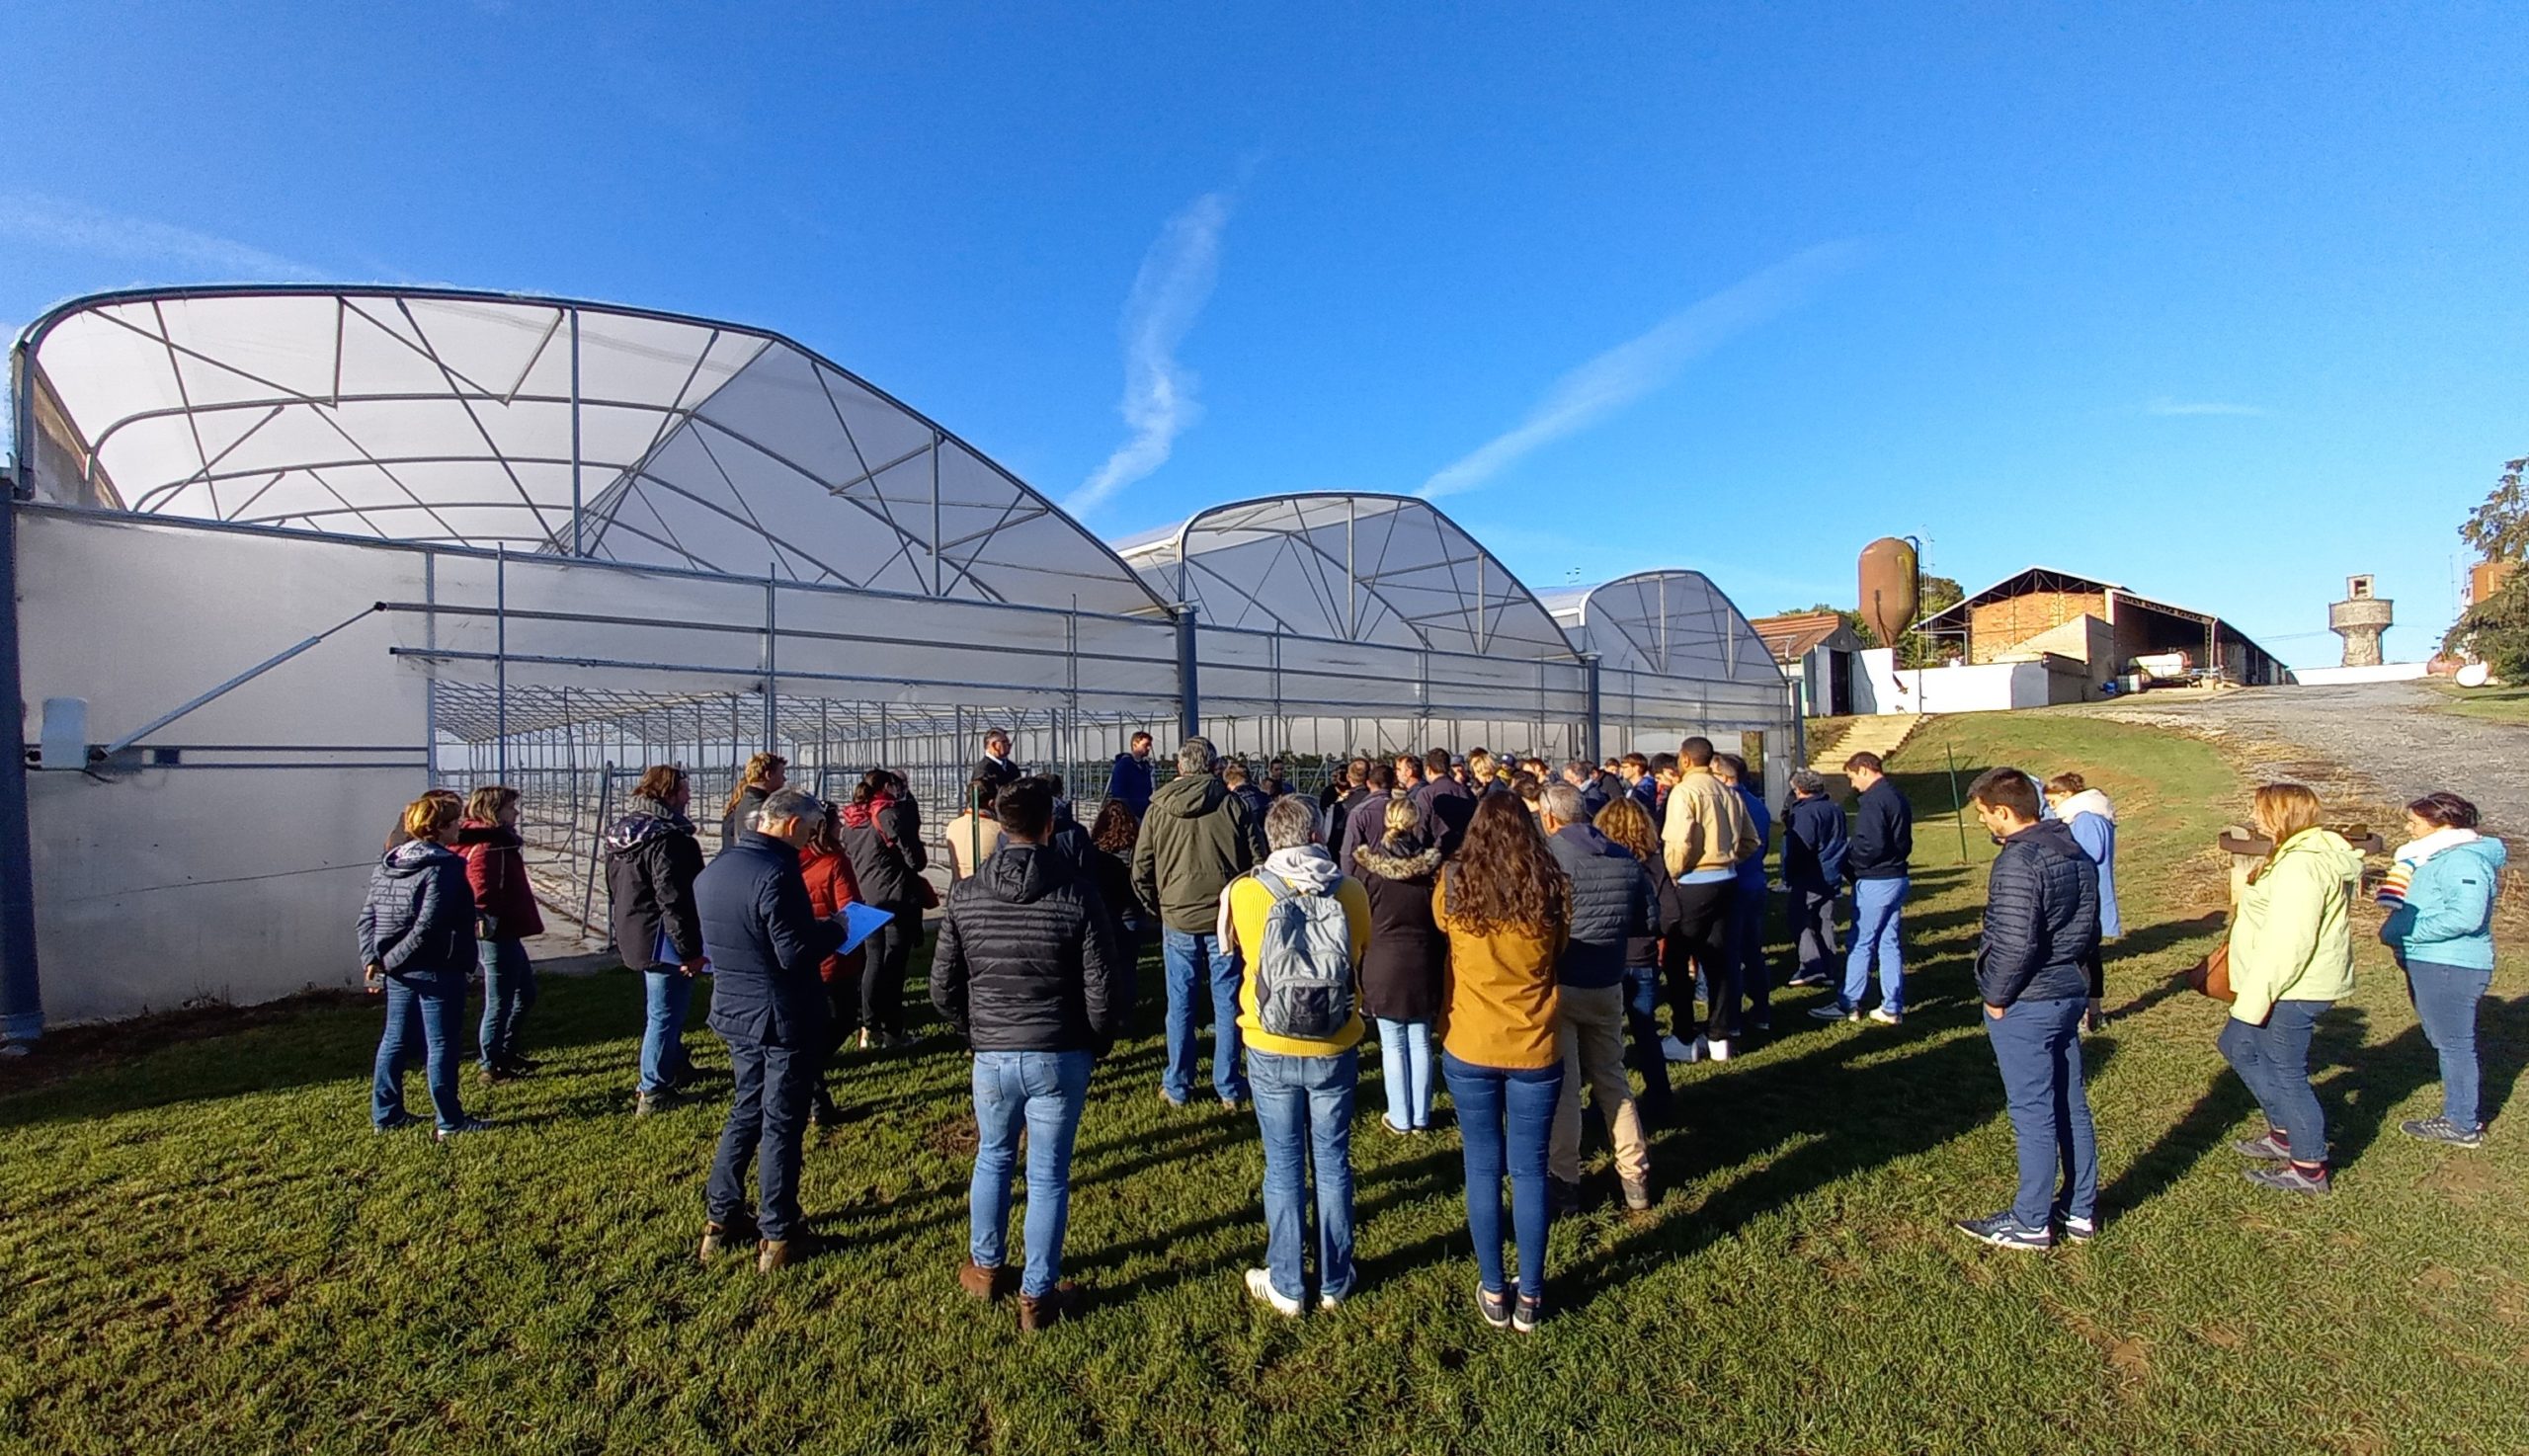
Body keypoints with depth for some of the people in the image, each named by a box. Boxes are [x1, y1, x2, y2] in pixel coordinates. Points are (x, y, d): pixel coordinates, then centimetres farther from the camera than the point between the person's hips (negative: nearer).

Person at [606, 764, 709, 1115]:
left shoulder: (622, 832, 9)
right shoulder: (667, 838, -23)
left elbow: (614, 890, 18)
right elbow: (674, 900, -26)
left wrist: (620, 933, 27)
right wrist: (690, 949, -22)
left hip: (634, 937, 10)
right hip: (663, 941, -10)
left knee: (660, 1010, 25)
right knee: (665, 1014, 1)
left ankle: (675, 1066, 41)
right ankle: (653, 1093, 10)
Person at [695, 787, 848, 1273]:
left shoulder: (714, 870, 5)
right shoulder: (776, 874, -24)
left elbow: (707, 941, 14)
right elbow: (795, 953, -27)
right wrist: (834, 929, -9)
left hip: (734, 1011, 8)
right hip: (784, 1019, -8)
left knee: (745, 1112, 23)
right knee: (782, 1124, 5)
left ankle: (720, 1220, 32)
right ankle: (777, 1237, 17)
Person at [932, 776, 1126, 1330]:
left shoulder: (964, 895, -6)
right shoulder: (1077, 894, -14)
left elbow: (943, 987, 0)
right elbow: (1104, 989, -12)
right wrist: (1094, 1042, 6)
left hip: (992, 1056, 3)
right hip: (1061, 1057, -2)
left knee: (993, 1157, 25)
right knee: (1048, 1175, 13)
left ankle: (985, 1267, 42)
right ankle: (1037, 1294, 26)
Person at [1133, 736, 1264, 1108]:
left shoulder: (1159, 809, -2)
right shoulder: (1234, 805, -6)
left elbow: (1141, 871, 2)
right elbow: (1257, 862, -3)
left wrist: (1155, 908, 17)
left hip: (1177, 921, 1)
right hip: (1225, 919, -1)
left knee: (1180, 1006, 11)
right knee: (1227, 1004, 9)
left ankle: (1177, 1087, 21)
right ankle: (1229, 1087, 18)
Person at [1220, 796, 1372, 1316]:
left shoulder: (1243, 893, -13)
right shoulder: (1351, 892, -11)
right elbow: (1364, 960, 6)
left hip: (1271, 1052, -1)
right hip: (1336, 1051, 1)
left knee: (1284, 1167, 14)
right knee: (1332, 1162, 16)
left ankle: (1287, 1285, 28)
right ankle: (1334, 1281, 32)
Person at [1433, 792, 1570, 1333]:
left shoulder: (1454, 884, -11)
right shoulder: (1550, 890, -9)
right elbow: (1558, 956, 7)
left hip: (1469, 1050, -1)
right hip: (1535, 1051, 1)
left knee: (1483, 1169, 13)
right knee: (1530, 1171, 13)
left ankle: (1493, 1294, 25)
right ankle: (1529, 1297, 25)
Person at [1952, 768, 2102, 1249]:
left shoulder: (2019, 861, -22)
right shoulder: (2078, 855, 8)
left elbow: (2016, 943, -25)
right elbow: (2090, 929, 16)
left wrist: (1997, 997, -13)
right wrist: (2081, 980, 23)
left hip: (2026, 1006, -9)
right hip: (2071, 994, 9)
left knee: (2033, 1114, 1)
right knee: (2071, 1106, 17)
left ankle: (2030, 1223, 13)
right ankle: (2081, 1210, 29)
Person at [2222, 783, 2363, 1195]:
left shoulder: (2301, 865, -23)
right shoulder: (2316, 851, 11)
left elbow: (2287, 941, -26)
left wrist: (2255, 998, -21)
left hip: (2294, 989, -11)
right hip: (2298, 985, 11)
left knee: (2287, 1074, 2)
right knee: (2237, 1046, 21)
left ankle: (2309, 1168, 16)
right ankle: (2285, 1135, 32)